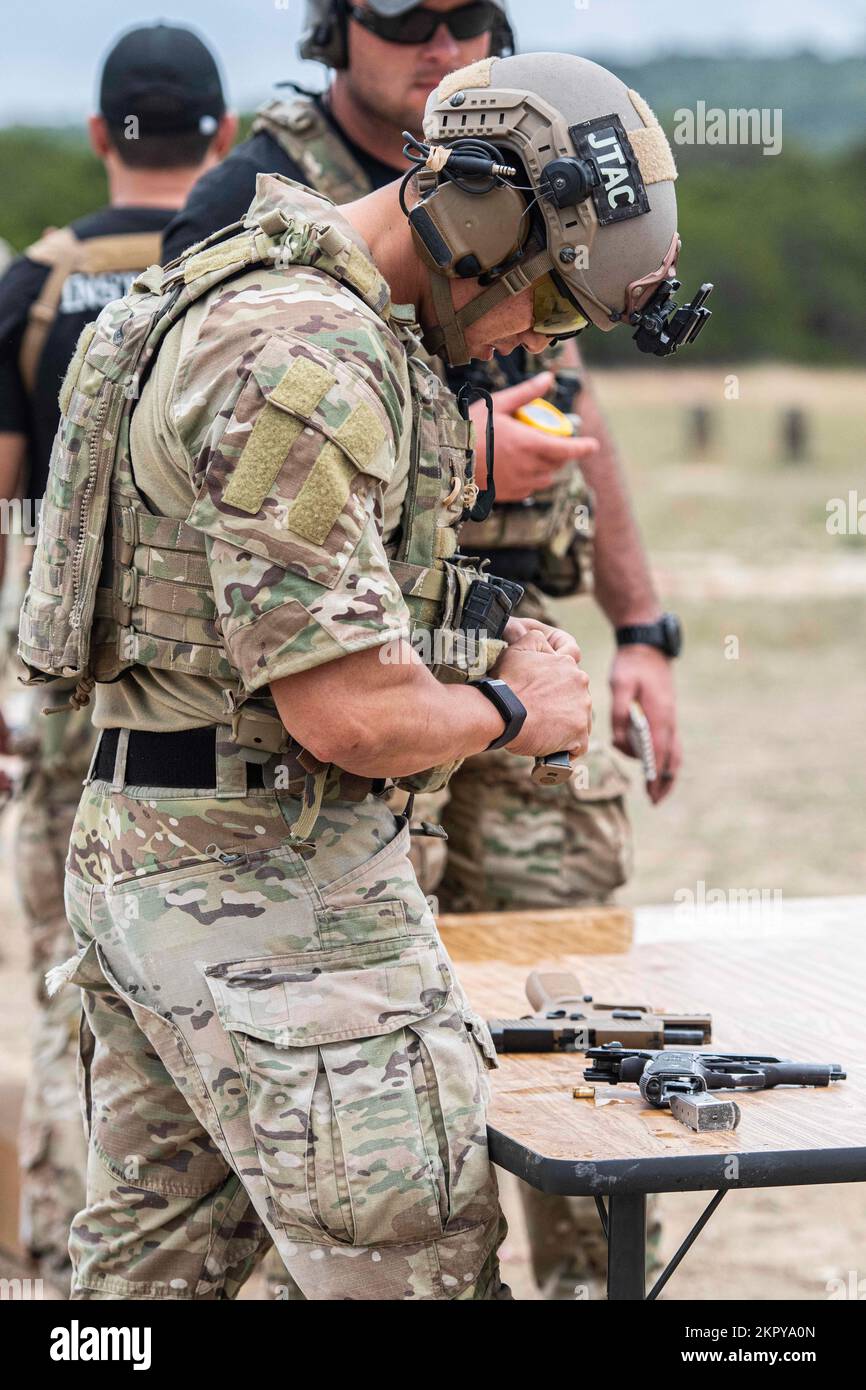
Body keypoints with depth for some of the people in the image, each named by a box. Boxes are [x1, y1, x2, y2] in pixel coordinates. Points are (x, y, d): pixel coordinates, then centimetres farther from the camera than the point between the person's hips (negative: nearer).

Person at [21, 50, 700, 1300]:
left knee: (156, 1256, 16)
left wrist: (482, 644, 11)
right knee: (423, 1264, -4)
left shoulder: (250, 297, 13)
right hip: (271, 886, -11)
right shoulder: (307, 365, -22)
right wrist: (511, 708, -6)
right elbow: (346, 713, -26)